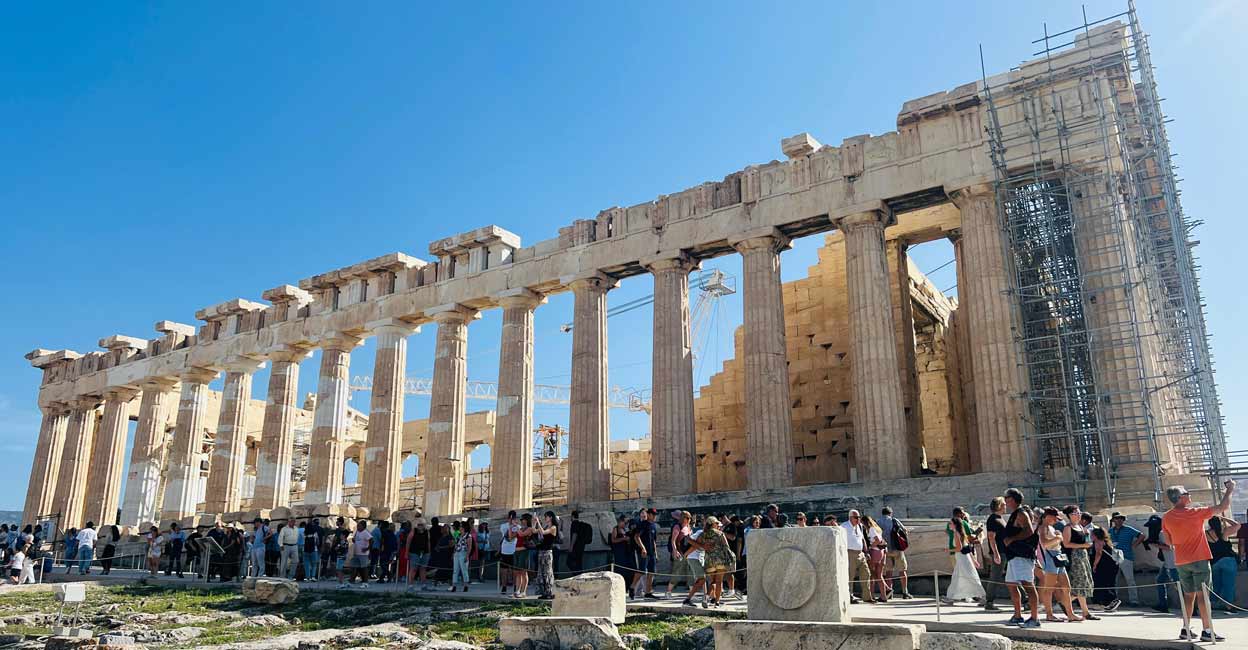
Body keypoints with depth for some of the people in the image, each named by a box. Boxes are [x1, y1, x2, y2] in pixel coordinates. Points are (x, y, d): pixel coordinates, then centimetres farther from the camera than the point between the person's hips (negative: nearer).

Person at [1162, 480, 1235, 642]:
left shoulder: (1166, 517, 1)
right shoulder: (1195, 513, -13)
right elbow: (1222, 508, -5)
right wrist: (1229, 491, 8)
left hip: (1181, 562, 5)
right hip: (1199, 560, -5)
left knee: (1188, 595, 13)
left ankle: (1186, 630, 14)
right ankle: (1207, 631, -3)